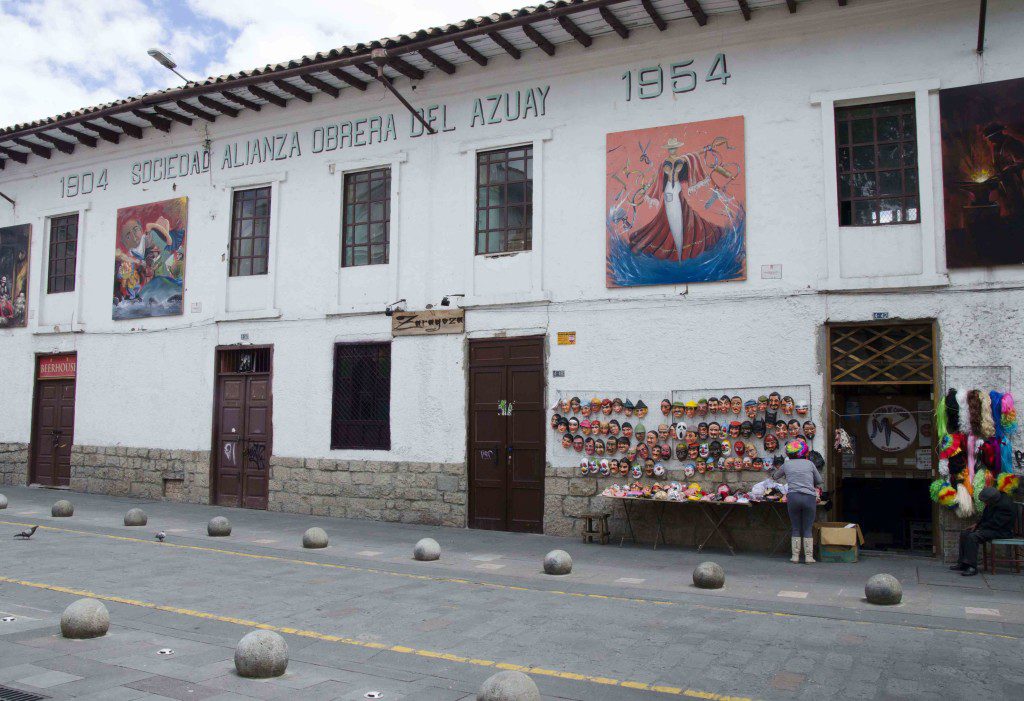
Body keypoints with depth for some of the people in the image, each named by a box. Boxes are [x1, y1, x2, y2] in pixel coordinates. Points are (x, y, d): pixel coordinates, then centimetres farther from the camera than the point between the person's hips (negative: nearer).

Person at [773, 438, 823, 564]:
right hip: (809, 497, 0)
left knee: (796, 528, 10)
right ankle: (809, 556, 5)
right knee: (807, 529, 7)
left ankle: (795, 556, 7)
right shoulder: (809, 463, 8)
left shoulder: (786, 465, 9)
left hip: (793, 497, 0)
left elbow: (774, 477, 24)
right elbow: (819, 480, 17)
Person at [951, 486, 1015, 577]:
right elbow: (986, 517, 20)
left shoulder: (1005, 505, -25)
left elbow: (995, 523, -25)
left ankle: (972, 567, -26)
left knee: (973, 537, -28)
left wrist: (980, 527, -13)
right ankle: (963, 563, 2)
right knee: (964, 534, 3)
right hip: (990, 527, 10)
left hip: (1002, 531, -10)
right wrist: (977, 524, 7)